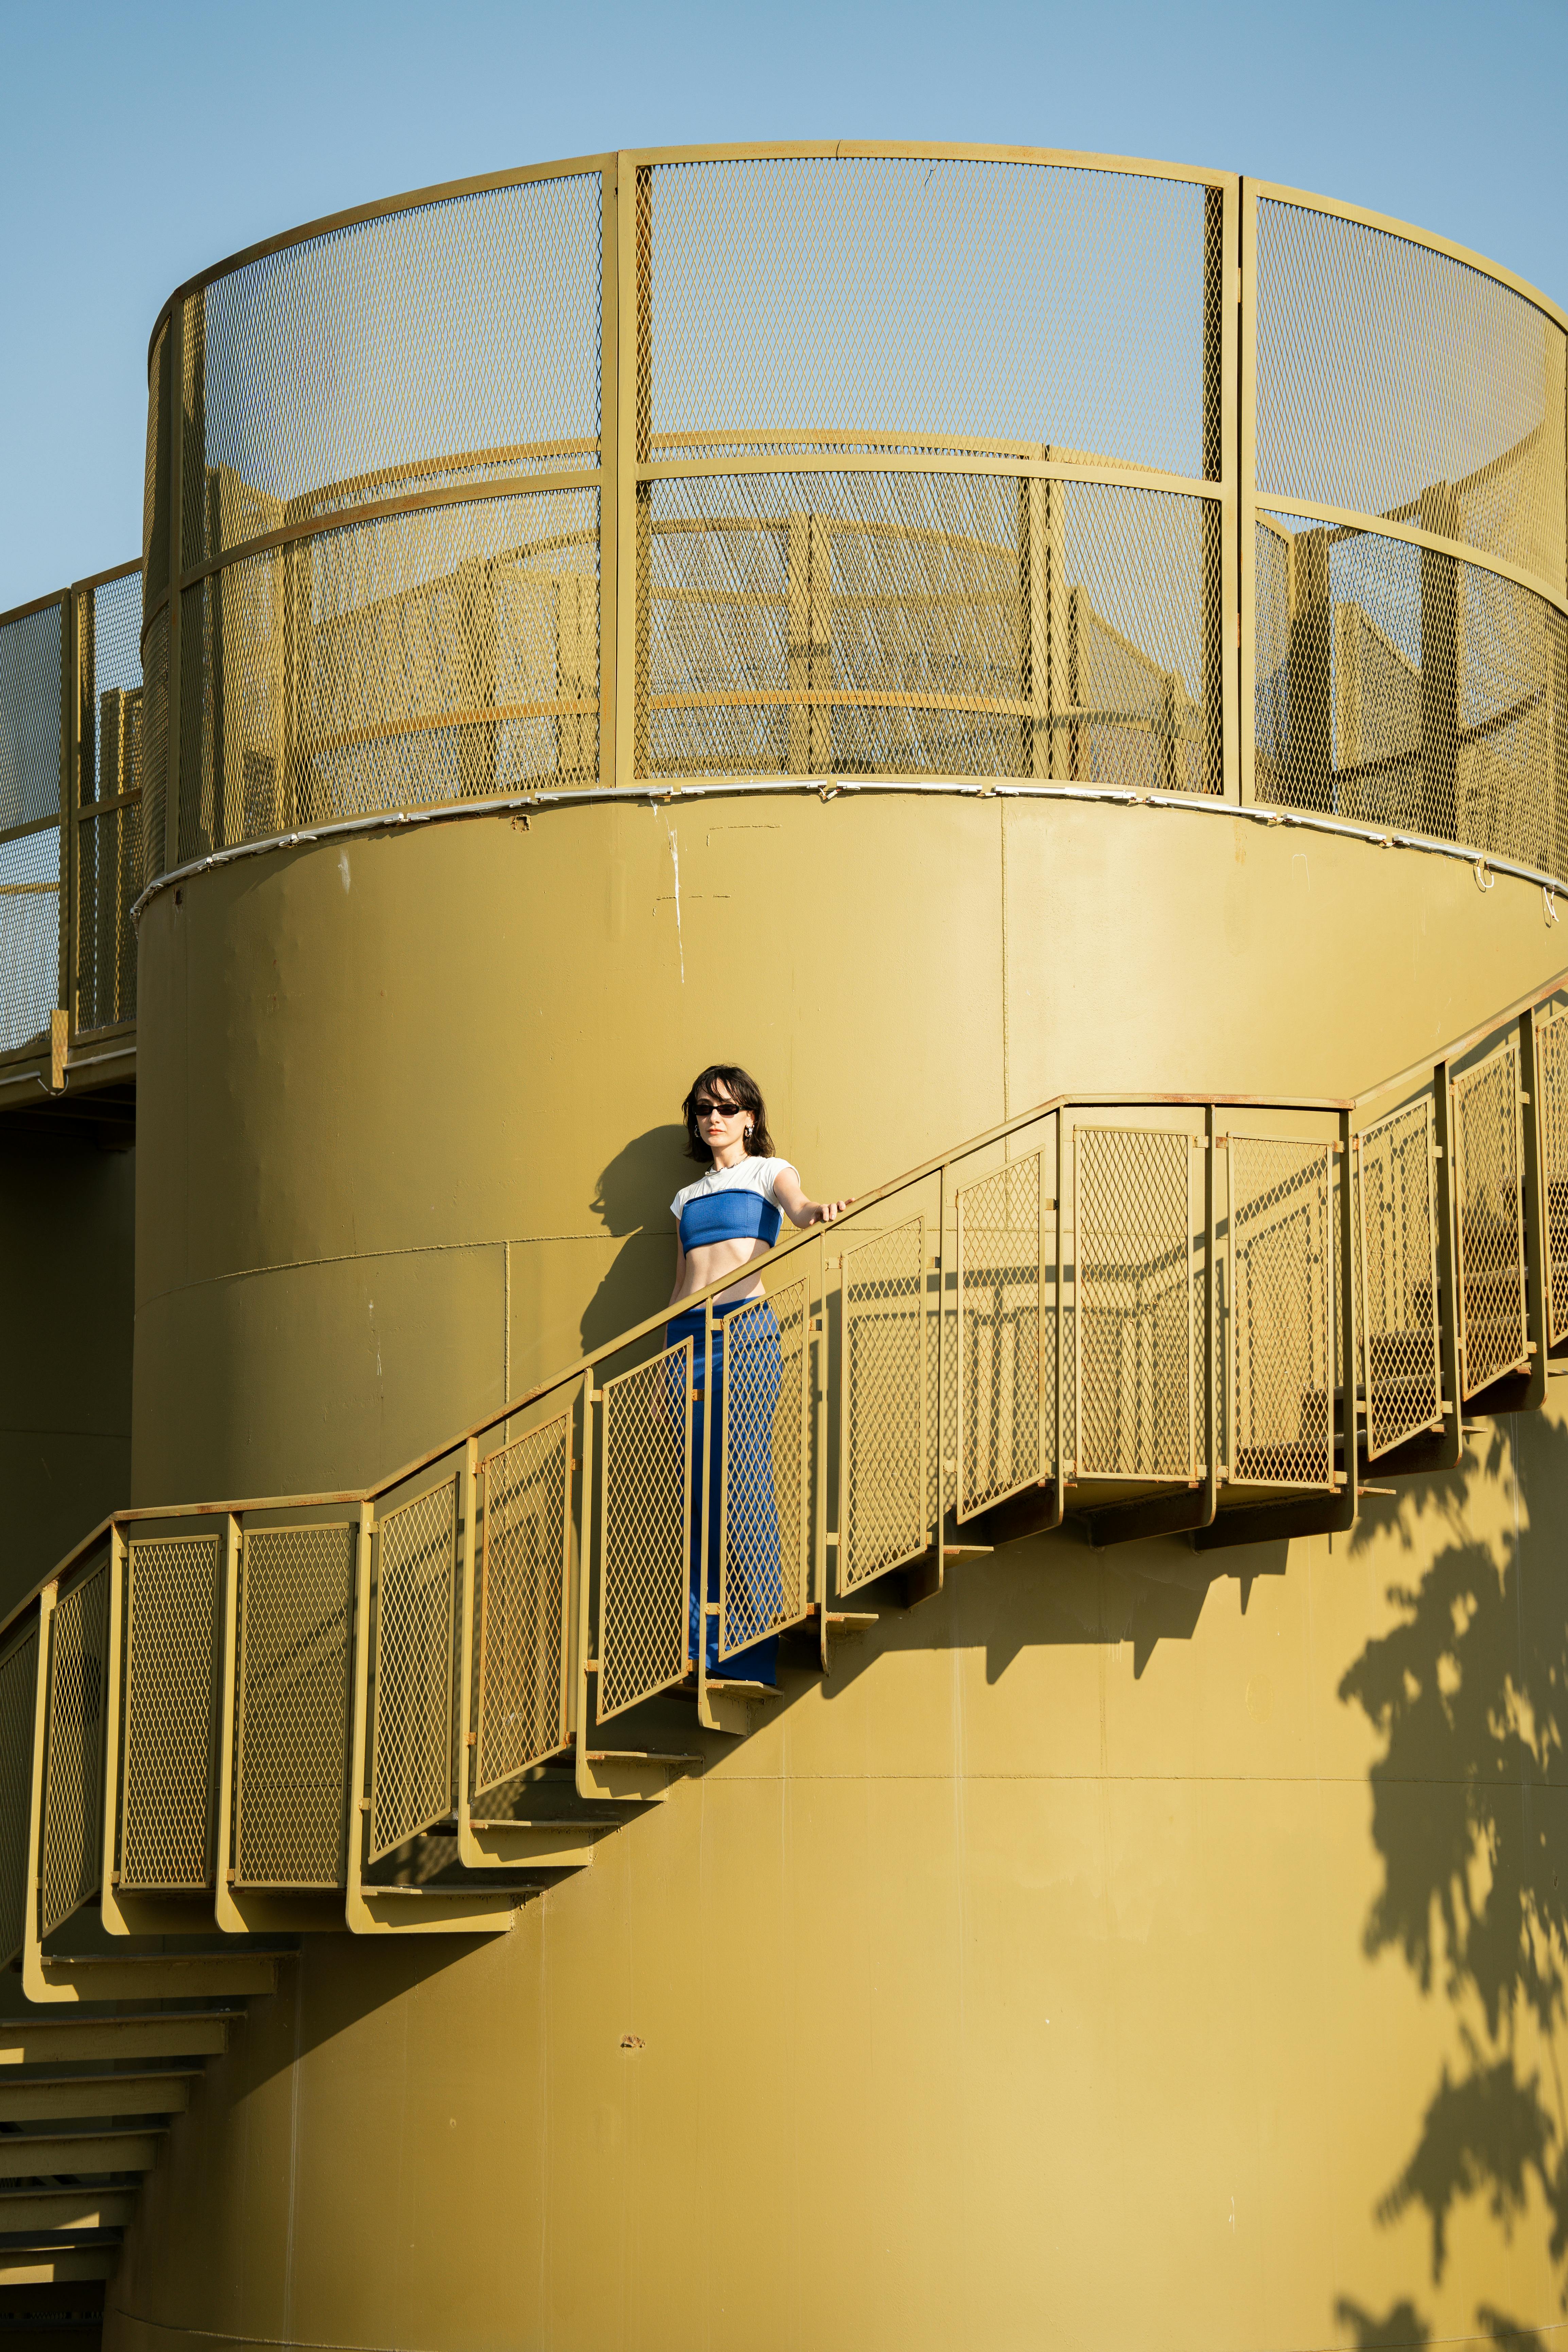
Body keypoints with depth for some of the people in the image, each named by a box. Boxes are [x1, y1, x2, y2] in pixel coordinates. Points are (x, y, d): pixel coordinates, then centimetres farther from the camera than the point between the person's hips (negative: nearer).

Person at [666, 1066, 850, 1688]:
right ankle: (699, 1644, 1)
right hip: (688, 1334, 5)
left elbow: (796, 1205, -12)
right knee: (691, 1489, -1)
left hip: (745, 1329, -5)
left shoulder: (767, 1172, 10)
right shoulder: (687, 1197, 24)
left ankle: (755, 1643, -11)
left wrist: (819, 1211, -36)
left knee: (742, 1483, -12)